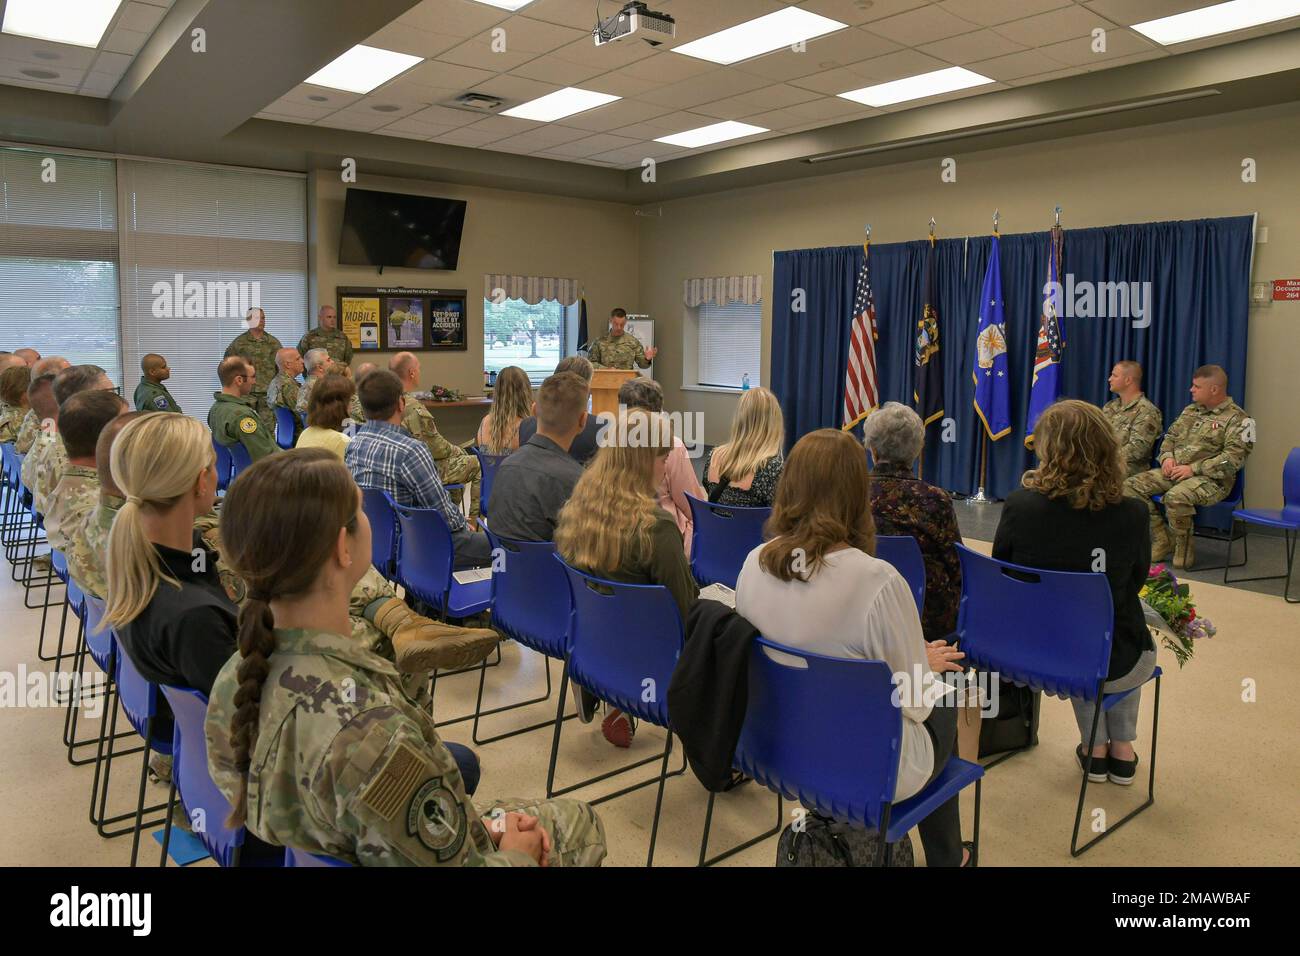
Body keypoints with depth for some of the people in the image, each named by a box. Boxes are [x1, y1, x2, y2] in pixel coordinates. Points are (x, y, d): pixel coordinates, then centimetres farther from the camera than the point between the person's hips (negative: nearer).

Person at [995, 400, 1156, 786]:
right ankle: (1121, 748, 41)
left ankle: (1095, 747, 40)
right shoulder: (1131, 515, -18)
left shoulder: (1019, 505, -18)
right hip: (1112, 666, 0)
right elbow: (1135, 583, 1)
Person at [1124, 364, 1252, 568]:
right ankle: (1162, 538, -2)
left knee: (1176, 496, -38)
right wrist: (1167, 457, 1)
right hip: (1174, 472, 8)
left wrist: (1194, 469, -20)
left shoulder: (1237, 418, -5)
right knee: (1131, 486, -11)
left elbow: (1234, 457, -15)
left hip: (1210, 478, -7)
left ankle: (1183, 548, -14)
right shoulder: (1191, 410, 17)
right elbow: (1170, 436, 23)